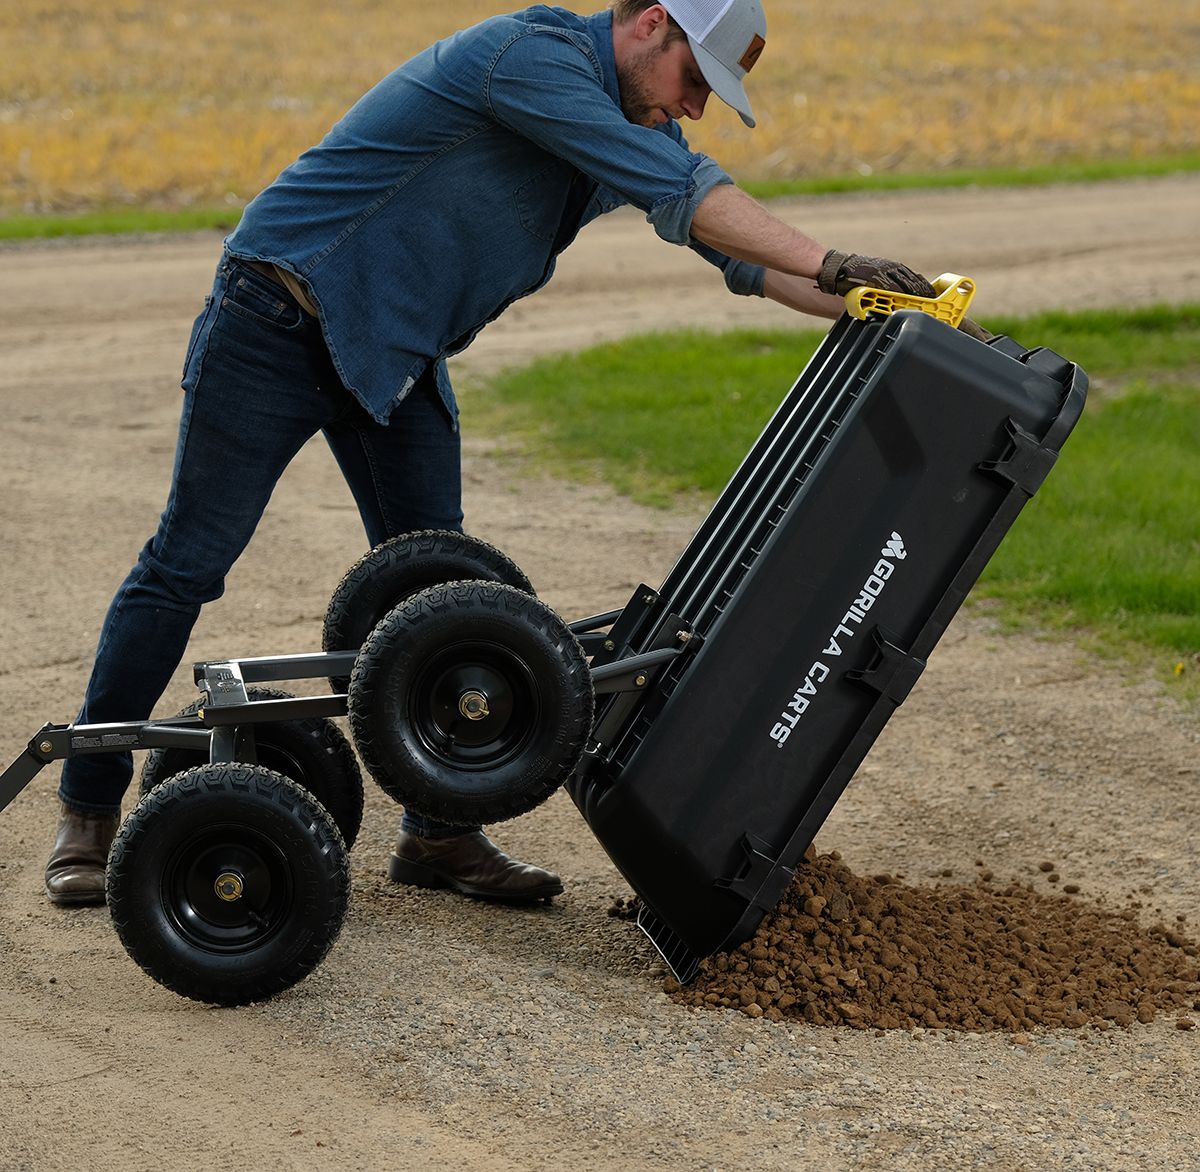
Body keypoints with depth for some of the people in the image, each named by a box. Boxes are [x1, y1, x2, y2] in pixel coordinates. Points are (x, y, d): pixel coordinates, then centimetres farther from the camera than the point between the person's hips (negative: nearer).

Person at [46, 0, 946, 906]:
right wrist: (834, 266, -30)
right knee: (189, 562, -3)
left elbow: (740, 244, 7)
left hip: (395, 351, 9)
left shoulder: (634, 119, 6)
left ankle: (439, 833, 9)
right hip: (279, 319, -9)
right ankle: (89, 812, 6)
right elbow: (681, 190, -30)